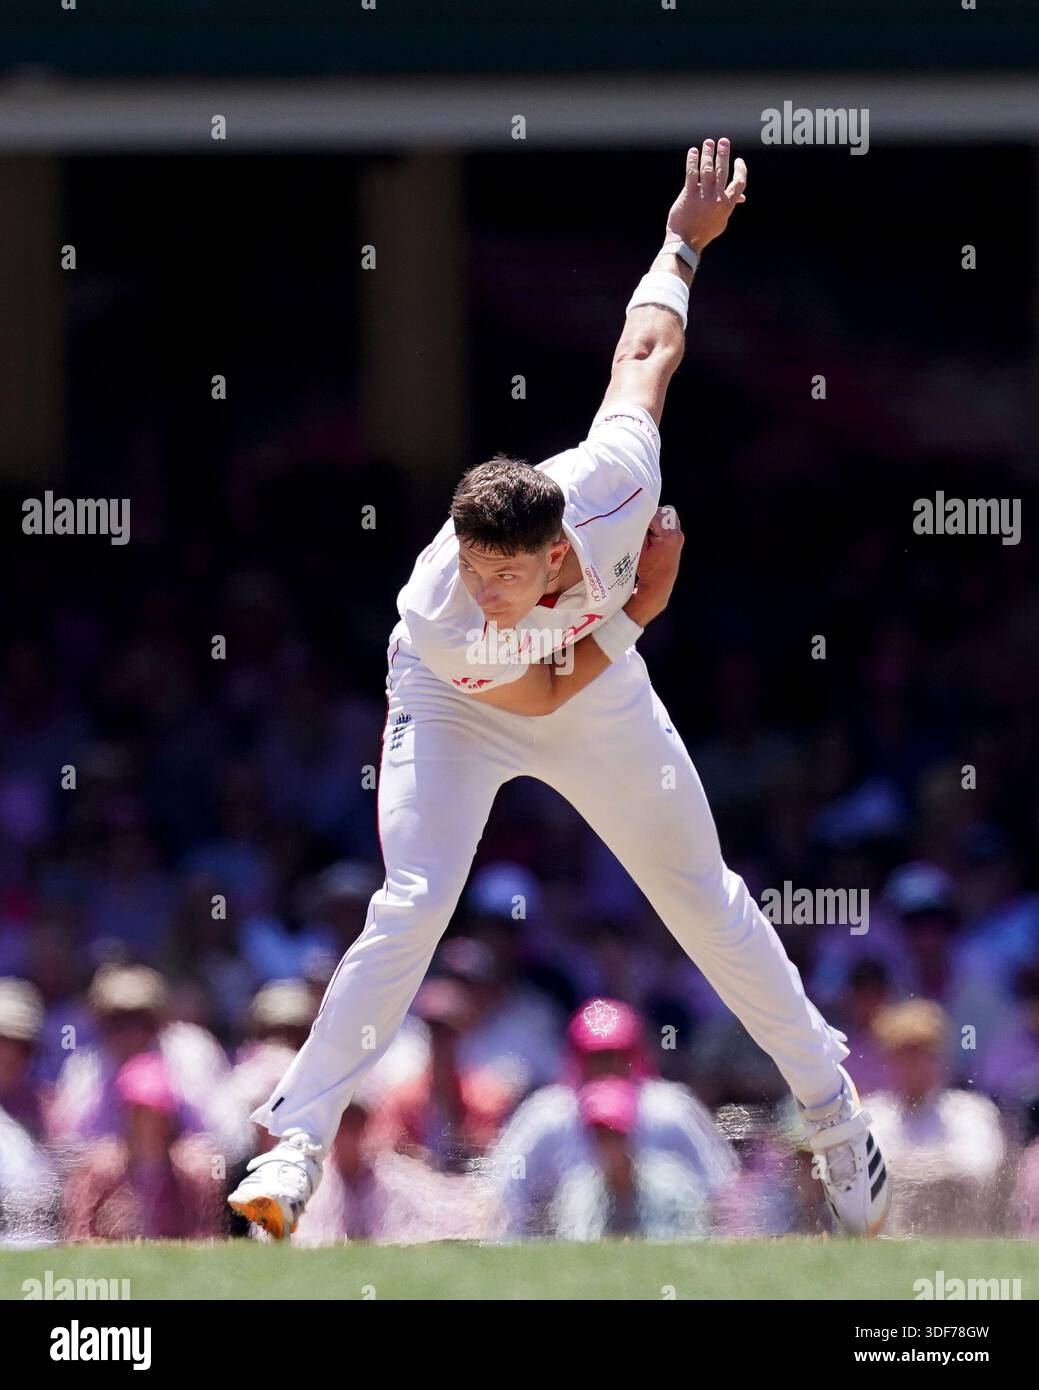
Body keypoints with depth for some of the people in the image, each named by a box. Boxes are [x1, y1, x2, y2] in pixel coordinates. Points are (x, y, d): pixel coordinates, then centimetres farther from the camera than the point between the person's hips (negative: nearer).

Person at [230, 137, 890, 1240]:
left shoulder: (615, 480, -39)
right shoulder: (446, 624, -41)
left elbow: (646, 349, -21)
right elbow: (536, 693, -21)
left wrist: (687, 239, -6)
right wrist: (640, 605, -25)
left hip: (600, 688, 3)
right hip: (458, 711, -3)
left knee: (703, 901, 12)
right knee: (412, 906, -23)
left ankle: (831, 1105, 29)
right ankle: (296, 1142, -18)